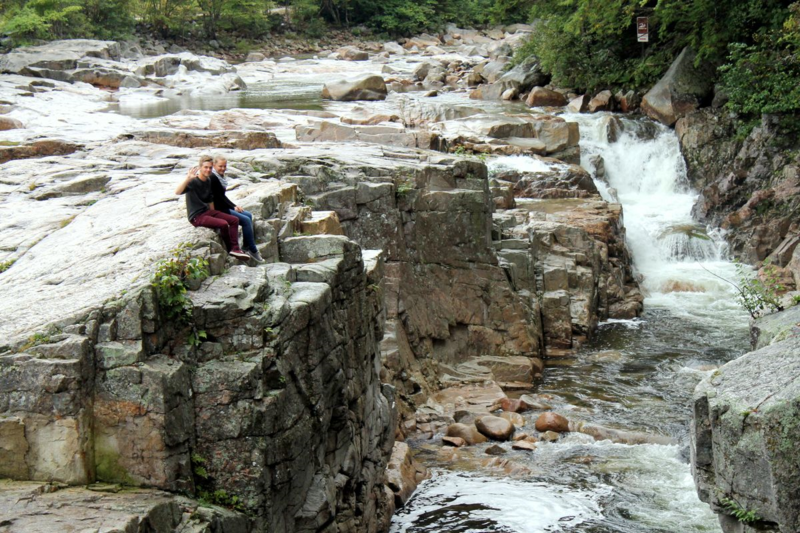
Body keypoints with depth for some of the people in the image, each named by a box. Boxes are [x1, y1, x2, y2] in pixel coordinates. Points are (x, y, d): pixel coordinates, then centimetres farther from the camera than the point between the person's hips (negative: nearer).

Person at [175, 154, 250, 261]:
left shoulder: (208, 181, 9)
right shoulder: (193, 182, -17)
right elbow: (177, 192, -35)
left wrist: (214, 215, 17)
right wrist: (188, 179, -47)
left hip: (207, 212, 9)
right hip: (196, 216, -9)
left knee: (234, 220, -1)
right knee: (223, 224, -26)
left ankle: (235, 249, -9)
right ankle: (230, 249, -5)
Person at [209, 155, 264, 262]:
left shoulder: (219, 177, 12)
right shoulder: (213, 178, -18)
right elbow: (218, 197, -19)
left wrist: (234, 206, 6)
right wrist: (233, 207, -11)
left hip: (224, 207, 10)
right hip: (218, 210, -10)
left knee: (248, 215, 8)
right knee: (246, 220, -13)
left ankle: (246, 245, 7)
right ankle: (252, 250, -6)